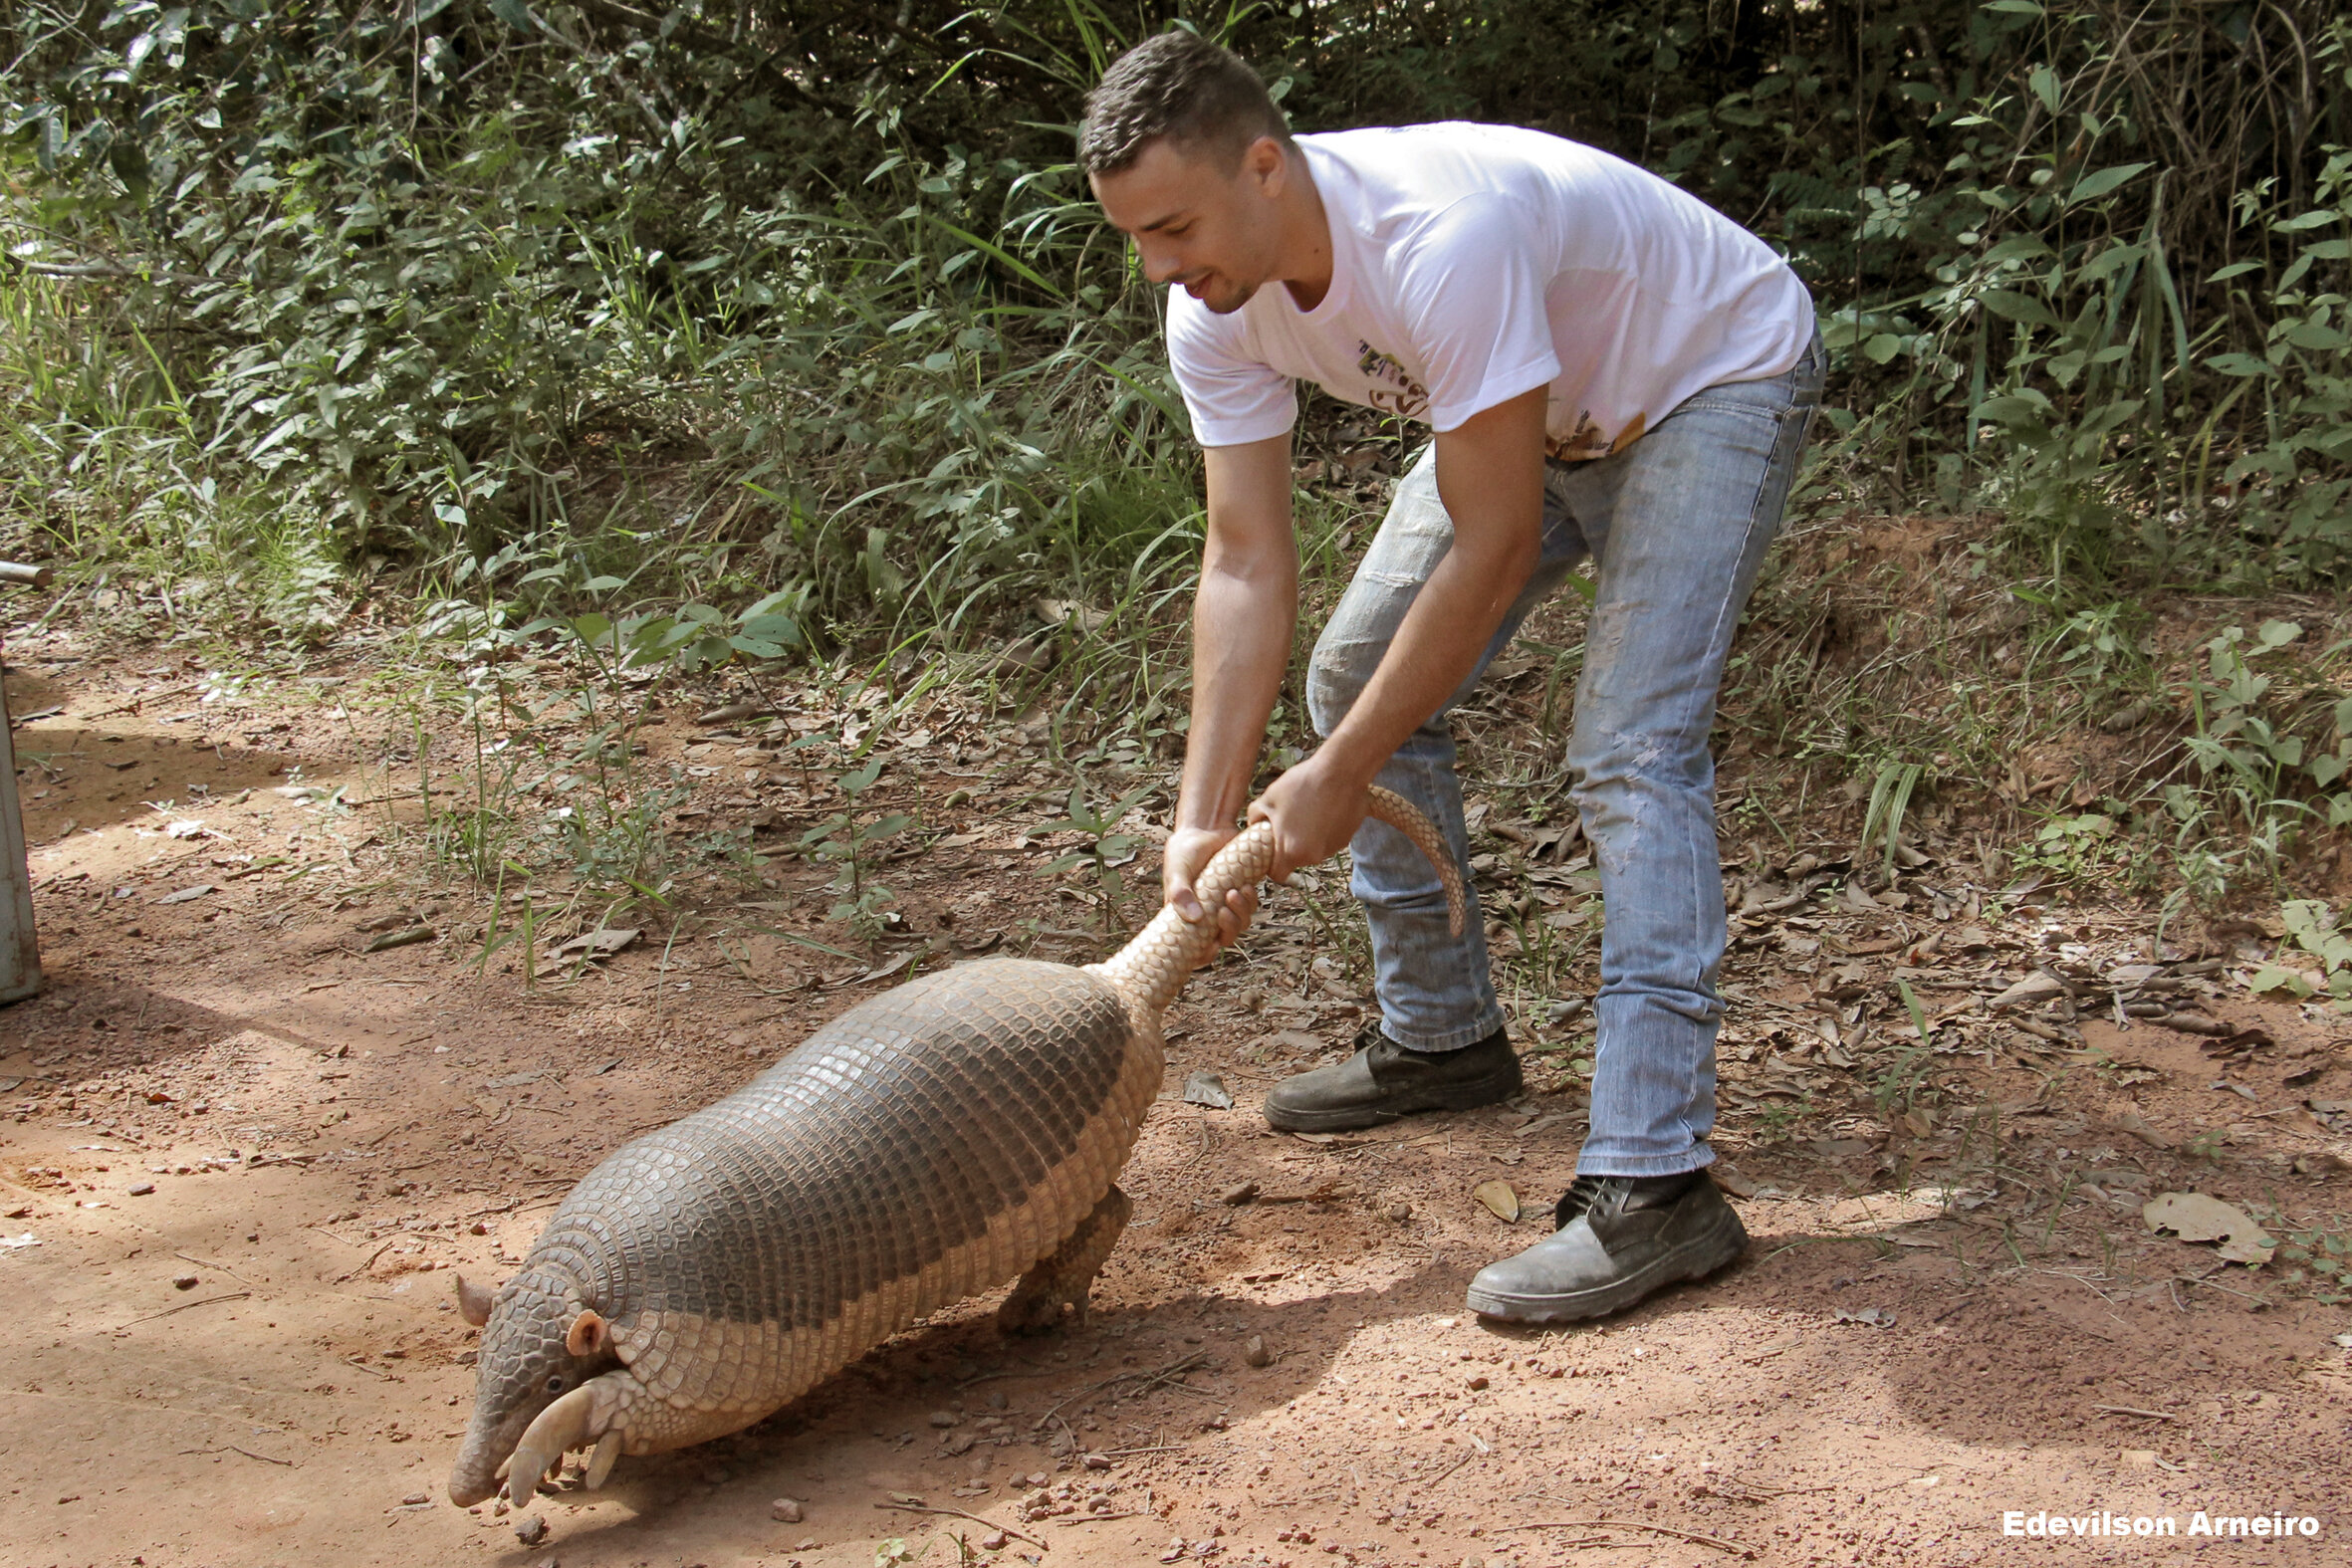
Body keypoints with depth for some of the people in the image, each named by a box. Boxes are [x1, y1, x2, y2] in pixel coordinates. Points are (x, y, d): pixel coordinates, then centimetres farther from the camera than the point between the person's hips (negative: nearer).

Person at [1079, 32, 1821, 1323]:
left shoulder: (1442, 241, -40)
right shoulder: (1215, 309, -16)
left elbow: (1496, 547, -35)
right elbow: (1246, 565, -14)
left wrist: (1340, 776, -29)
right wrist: (1204, 818, -20)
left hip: (1717, 377, -8)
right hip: (1549, 408, 8)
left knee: (1633, 748, -22)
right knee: (1355, 673, 9)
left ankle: (1652, 1183, -24)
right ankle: (1440, 1035, 24)